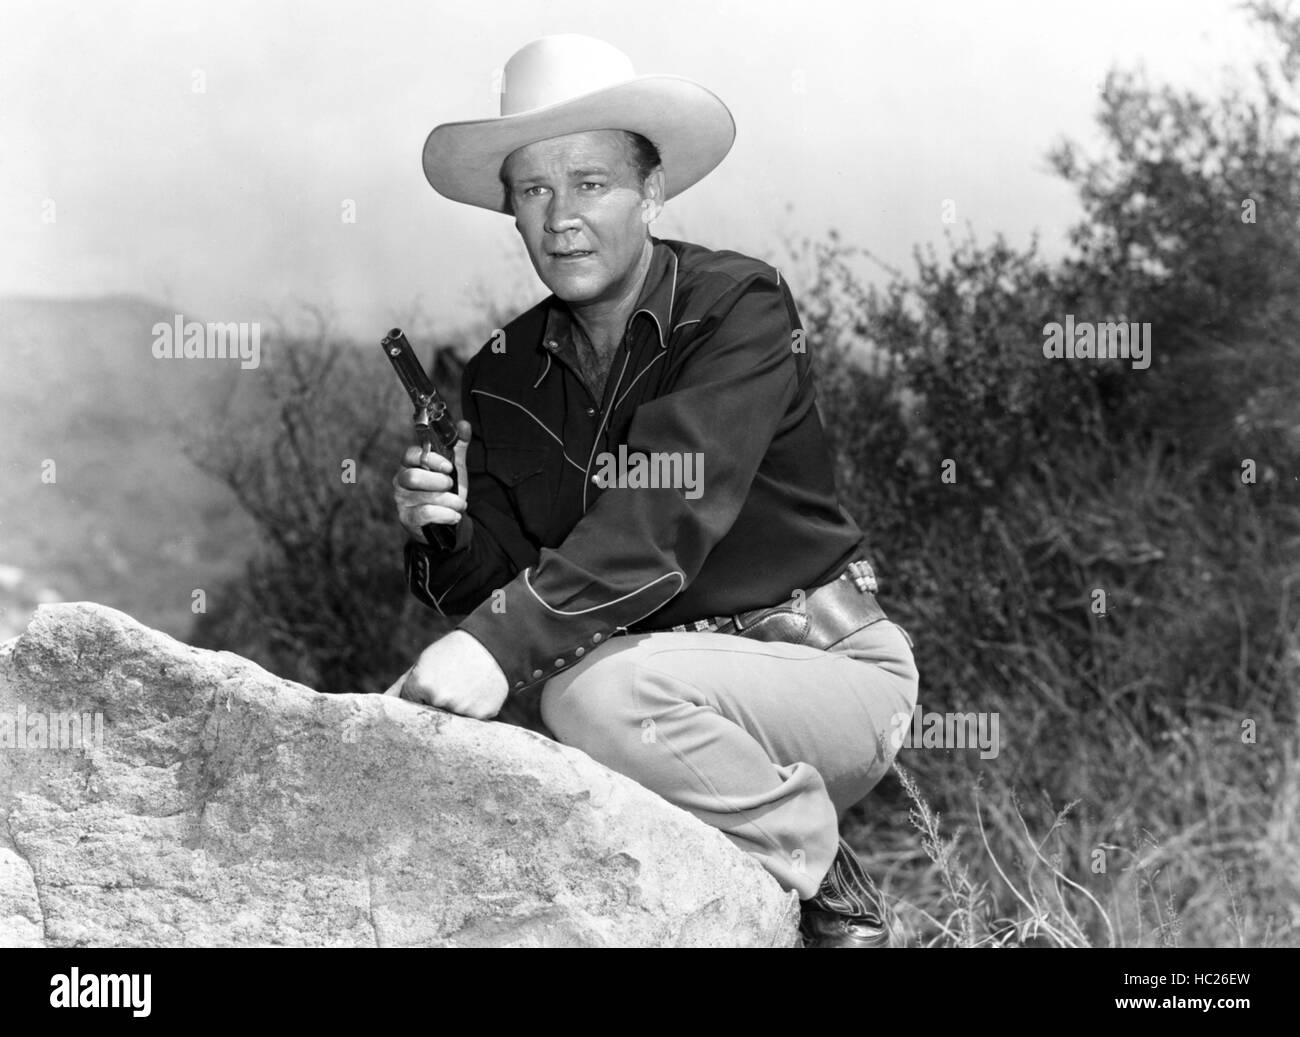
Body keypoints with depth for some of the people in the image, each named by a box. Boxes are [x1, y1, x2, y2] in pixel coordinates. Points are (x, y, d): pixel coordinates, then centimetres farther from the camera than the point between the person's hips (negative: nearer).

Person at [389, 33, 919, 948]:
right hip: (681, 680, 7)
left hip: (829, 666, -6)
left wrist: (503, 645, -37)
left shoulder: (740, 305, -13)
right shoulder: (503, 375, 5)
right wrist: (446, 539, -20)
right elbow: (499, 580, 4)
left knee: (597, 689, -31)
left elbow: (668, 518, -27)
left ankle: (828, 891, -8)